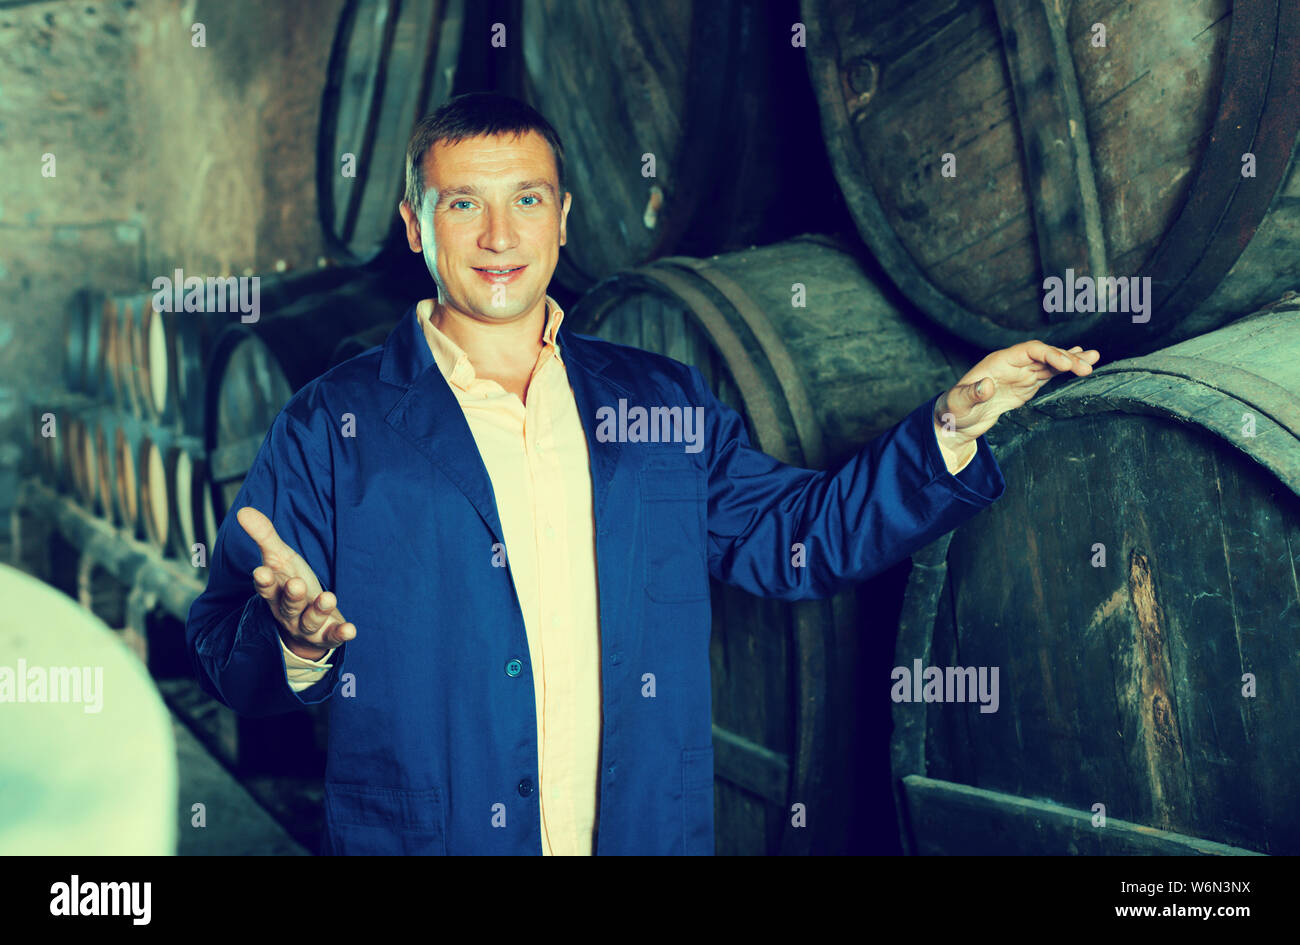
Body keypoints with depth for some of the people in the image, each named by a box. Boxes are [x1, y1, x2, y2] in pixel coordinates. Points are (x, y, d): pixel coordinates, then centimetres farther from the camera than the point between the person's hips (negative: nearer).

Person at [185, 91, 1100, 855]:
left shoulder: (665, 404, 7)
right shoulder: (329, 427, -1)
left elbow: (798, 535, 11)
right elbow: (224, 647, -2)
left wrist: (954, 423, 1)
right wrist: (294, 641, -25)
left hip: (641, 831, 2)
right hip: (410, 833, -2)